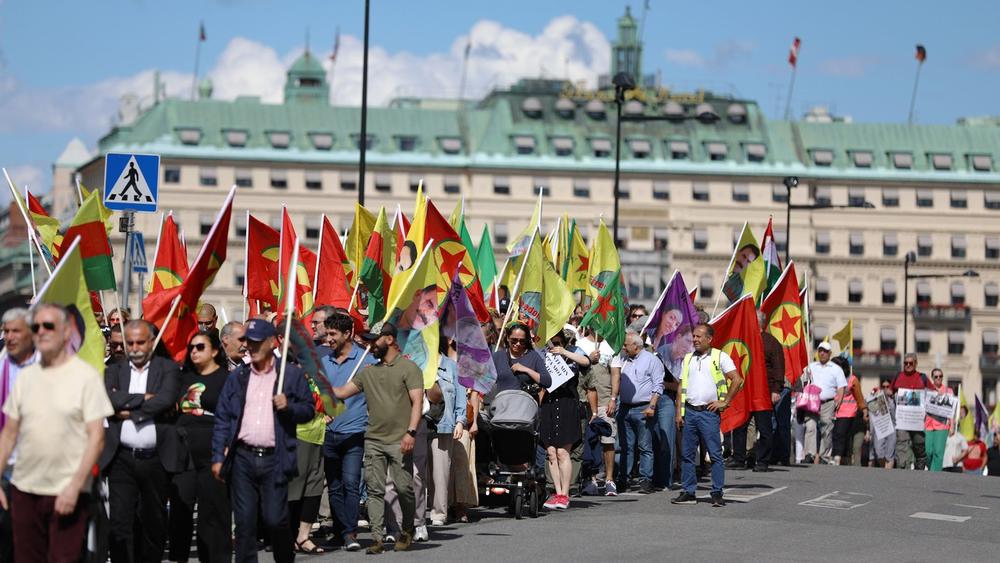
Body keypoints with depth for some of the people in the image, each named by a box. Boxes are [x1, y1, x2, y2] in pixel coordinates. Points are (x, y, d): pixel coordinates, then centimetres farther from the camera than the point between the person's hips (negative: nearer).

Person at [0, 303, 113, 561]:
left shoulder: (85, 376, -4)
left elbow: (96, 438, -8)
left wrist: (75, 486, -16)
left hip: (67, 492, -4)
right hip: (24, 489, 5)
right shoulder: (25, 377, 10)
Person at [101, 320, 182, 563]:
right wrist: (143, 399, -14)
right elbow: (107, 398, -10)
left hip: (156, 459, 0)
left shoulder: (168, 369, 4)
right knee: (120, 523, -6)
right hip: (122, 459, 1)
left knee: (155, 523, 9)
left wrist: (129, 410, -11)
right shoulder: (114, 371, 9)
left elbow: (166, 399, -14)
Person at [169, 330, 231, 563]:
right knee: (180, 509, 4)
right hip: (184, 453, 5)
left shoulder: (226, 378, -1)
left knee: (213, 512, -1)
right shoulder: (185, 378, 17)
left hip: (211, 454, -5)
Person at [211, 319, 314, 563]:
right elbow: (222, 419, 10)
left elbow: (308, 410, 7)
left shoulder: (292, 374, 5)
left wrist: (289, 407, -14)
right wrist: (218, 457, 3)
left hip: (274, 459, -2)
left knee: (275, 519, -4)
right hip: (243, 458, 2)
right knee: (244, 521, 1)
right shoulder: (237, 377, 12)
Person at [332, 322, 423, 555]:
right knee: (375, 490, -1)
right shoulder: (368, 372, 16)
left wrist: (411, 432, -17)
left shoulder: (409, 368, -1)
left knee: (404, 487, -2)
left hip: (399, 441, -5)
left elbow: (417, 402, -7)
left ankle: (407, 531, 19)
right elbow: (341, 392, 18)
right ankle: (377, 538, 0)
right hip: (373, 440, 5)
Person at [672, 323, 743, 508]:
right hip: (690, 411, 5)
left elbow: (737, 380, -6)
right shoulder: (688, 359, 15)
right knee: (687, 454, 5)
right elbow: (682, 387, 16)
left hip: (709, 412, -5)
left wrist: (725, 402, -8)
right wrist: (679, 412, 8)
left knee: (715, 454, -5)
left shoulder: (720, 357, -1)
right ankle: (688, 492, 11)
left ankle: (717, 494, -2)